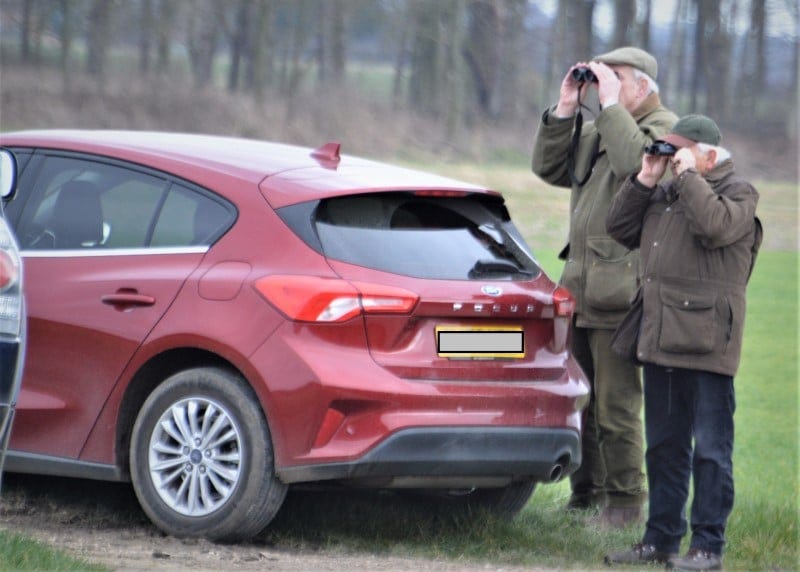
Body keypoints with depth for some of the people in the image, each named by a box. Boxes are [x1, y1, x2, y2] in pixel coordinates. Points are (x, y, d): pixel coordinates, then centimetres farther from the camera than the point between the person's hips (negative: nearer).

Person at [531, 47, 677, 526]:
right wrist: (566, 109, 6)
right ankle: (586, 494, 23)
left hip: (620, 289, -8)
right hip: (582, 288, 8)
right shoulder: (597, 131, 19)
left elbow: (634, 161, -25)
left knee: (616, 405, -7)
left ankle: (625, 500, 1)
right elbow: (549, 167, 15)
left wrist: (611, 105, -17)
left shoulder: (665, 130, -6)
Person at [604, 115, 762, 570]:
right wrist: (645, 181, 7)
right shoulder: (664, 195, 18)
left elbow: (714, 225, -23)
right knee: (664, 446, 14)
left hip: (706, 342, -8)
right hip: (660, 340, 8)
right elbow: (620, 229, 16)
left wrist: (688, 176, -13)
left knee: (711, 448, -4)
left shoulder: (737, 194, -3)